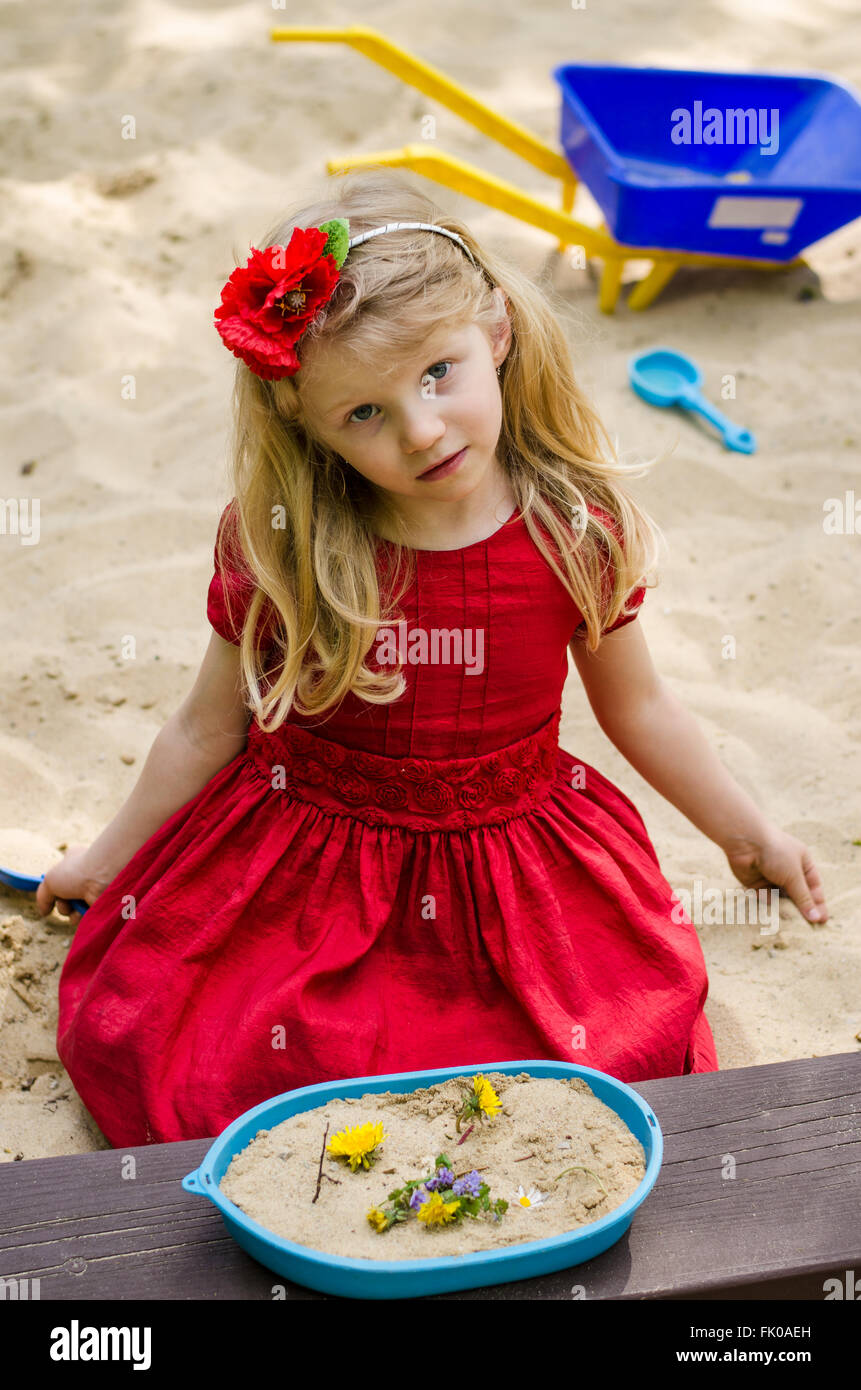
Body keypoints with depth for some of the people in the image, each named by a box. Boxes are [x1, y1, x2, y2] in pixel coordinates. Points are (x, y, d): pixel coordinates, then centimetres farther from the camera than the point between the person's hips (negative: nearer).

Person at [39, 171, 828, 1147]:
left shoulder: (576, 529, -13)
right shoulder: (276, 544, -14)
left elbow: (636, 707, 5)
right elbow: (209, 728, 2)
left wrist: (747, 834, 17)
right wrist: (111, 855, 14)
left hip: (512, 862, 1)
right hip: (304, 867, 0)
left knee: (614, 1060, -16)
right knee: (133, 1038, -14)